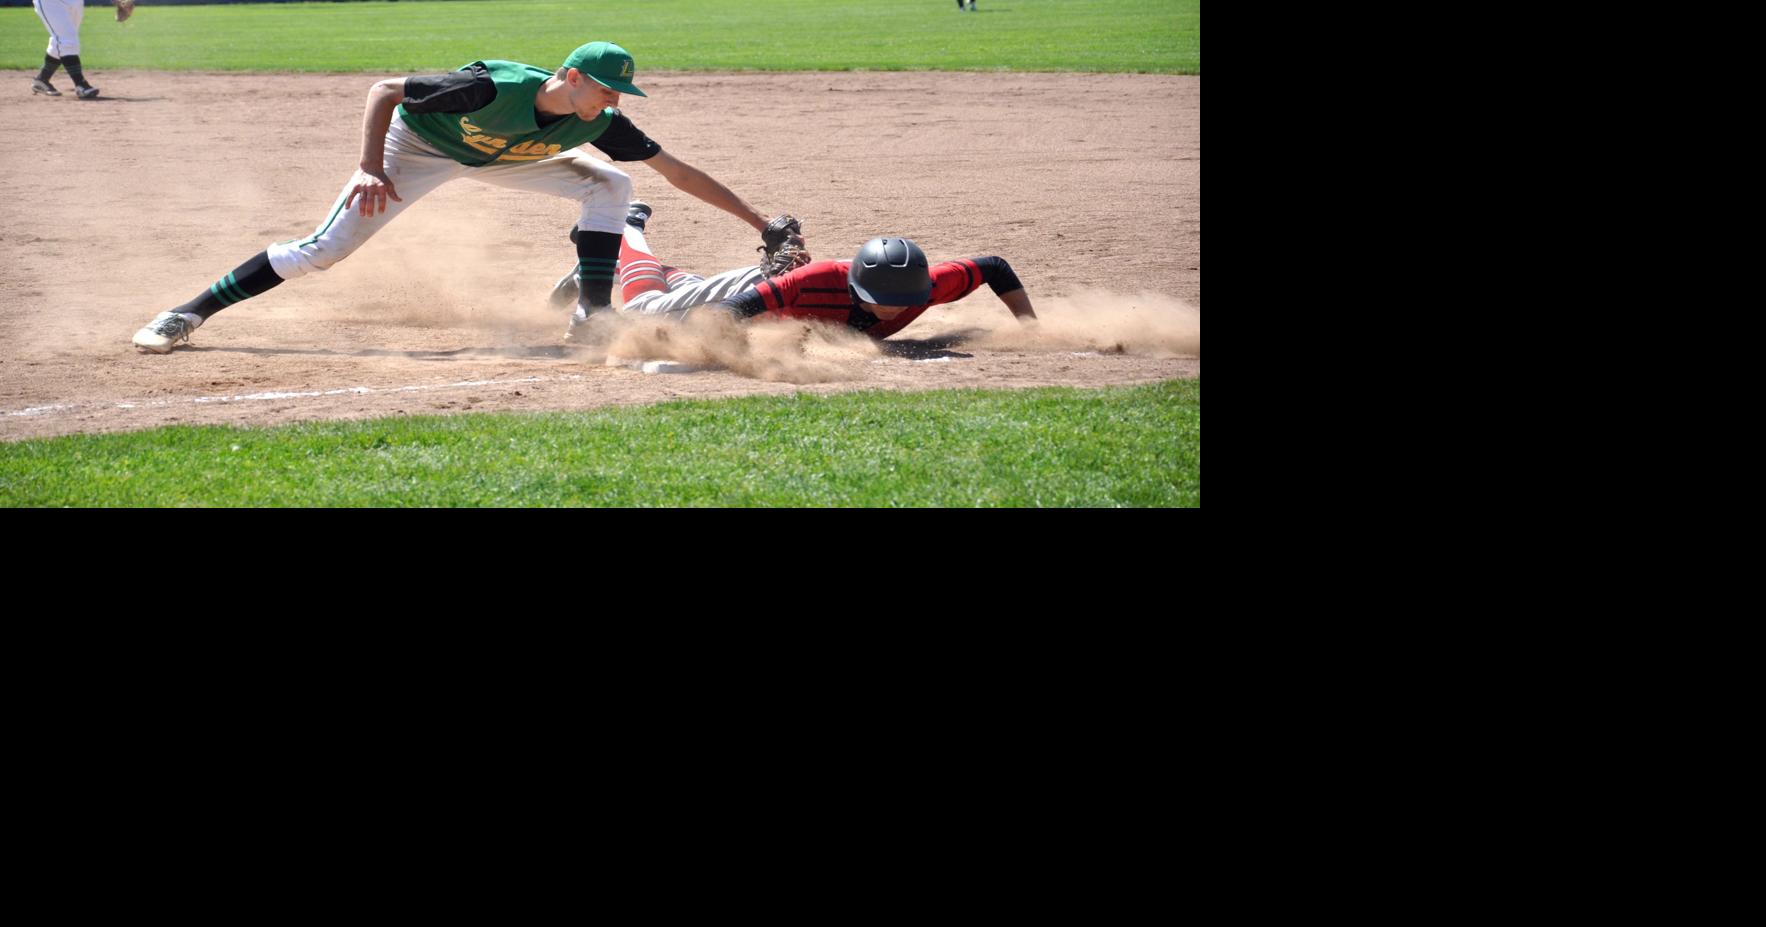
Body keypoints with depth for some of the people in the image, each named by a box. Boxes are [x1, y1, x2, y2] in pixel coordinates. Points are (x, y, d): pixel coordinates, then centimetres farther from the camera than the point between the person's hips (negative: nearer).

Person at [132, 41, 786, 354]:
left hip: (500, 159, 6)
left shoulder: (598, 122, -24)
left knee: (610, 185, -8)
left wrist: (756, 220, -20)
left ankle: (590, 318, -6)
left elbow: (677, 171, -18)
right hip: (418, 146, -5)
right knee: (323, 249, -15)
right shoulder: (496, 89, -39)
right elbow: (385, 90, -31)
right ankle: (189, 314, -8)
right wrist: (371, 169, -40)